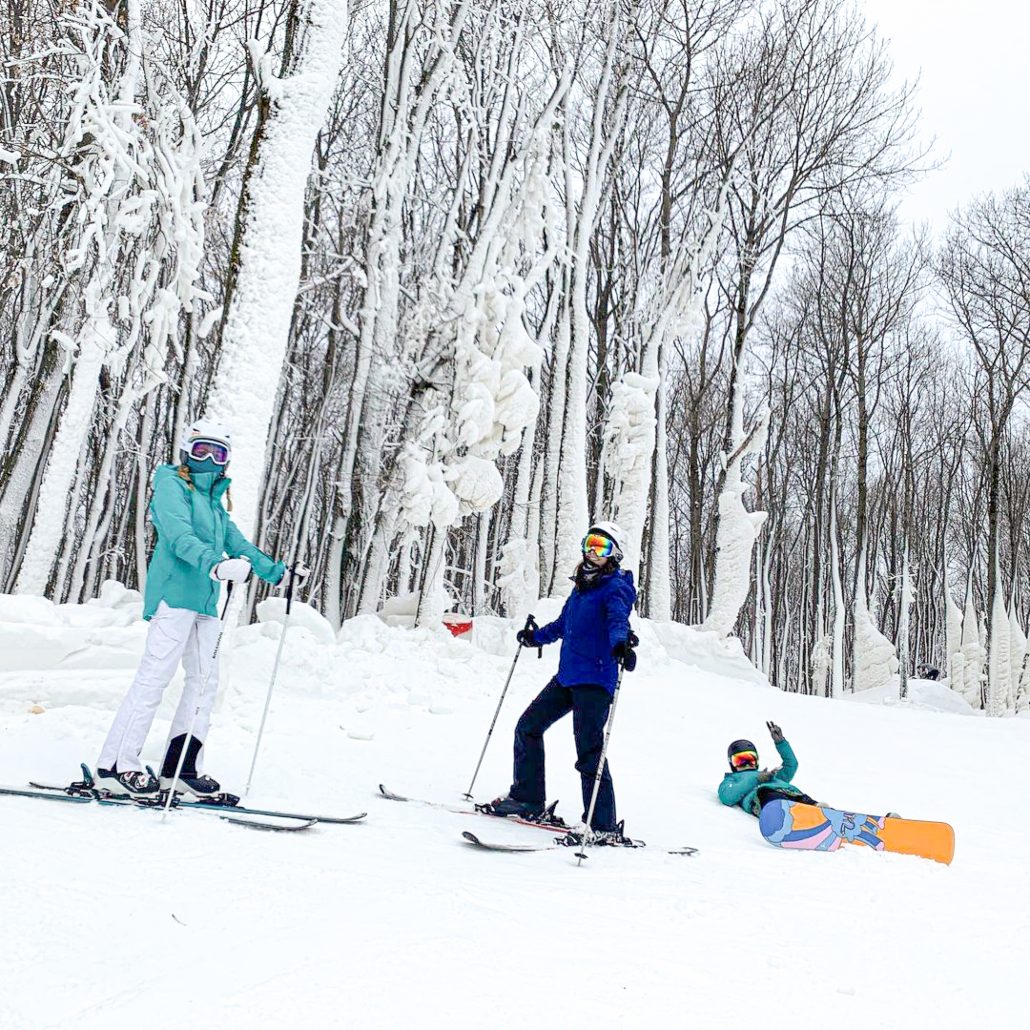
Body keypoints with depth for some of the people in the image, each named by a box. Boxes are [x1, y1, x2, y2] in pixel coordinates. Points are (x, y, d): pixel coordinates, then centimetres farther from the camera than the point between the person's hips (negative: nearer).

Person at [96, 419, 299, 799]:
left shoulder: (214, 501, 24)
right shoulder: (171, 485, 0)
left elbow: (237, 543, 26)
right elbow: (178, 536, -17)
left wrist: (277, 572, 20)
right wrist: (215, 564, -33)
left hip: (205, 599, 8)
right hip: (174, 593, -8)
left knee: (205, 679, 5)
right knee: (154, 675, -10)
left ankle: (180, 767, 9)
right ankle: (115, 766, -6)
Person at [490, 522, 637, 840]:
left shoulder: (615, 587, -7)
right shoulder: (581, 585, 16)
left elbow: (618, 619, -28)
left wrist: (620, 643, -48)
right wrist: (535, 637, 43)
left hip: (595, 681, -9)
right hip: (567, 677, 9)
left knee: (589, 751, -11)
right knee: (527, 727, 13)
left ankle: (603, 827, -3)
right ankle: (527, 799, 25)